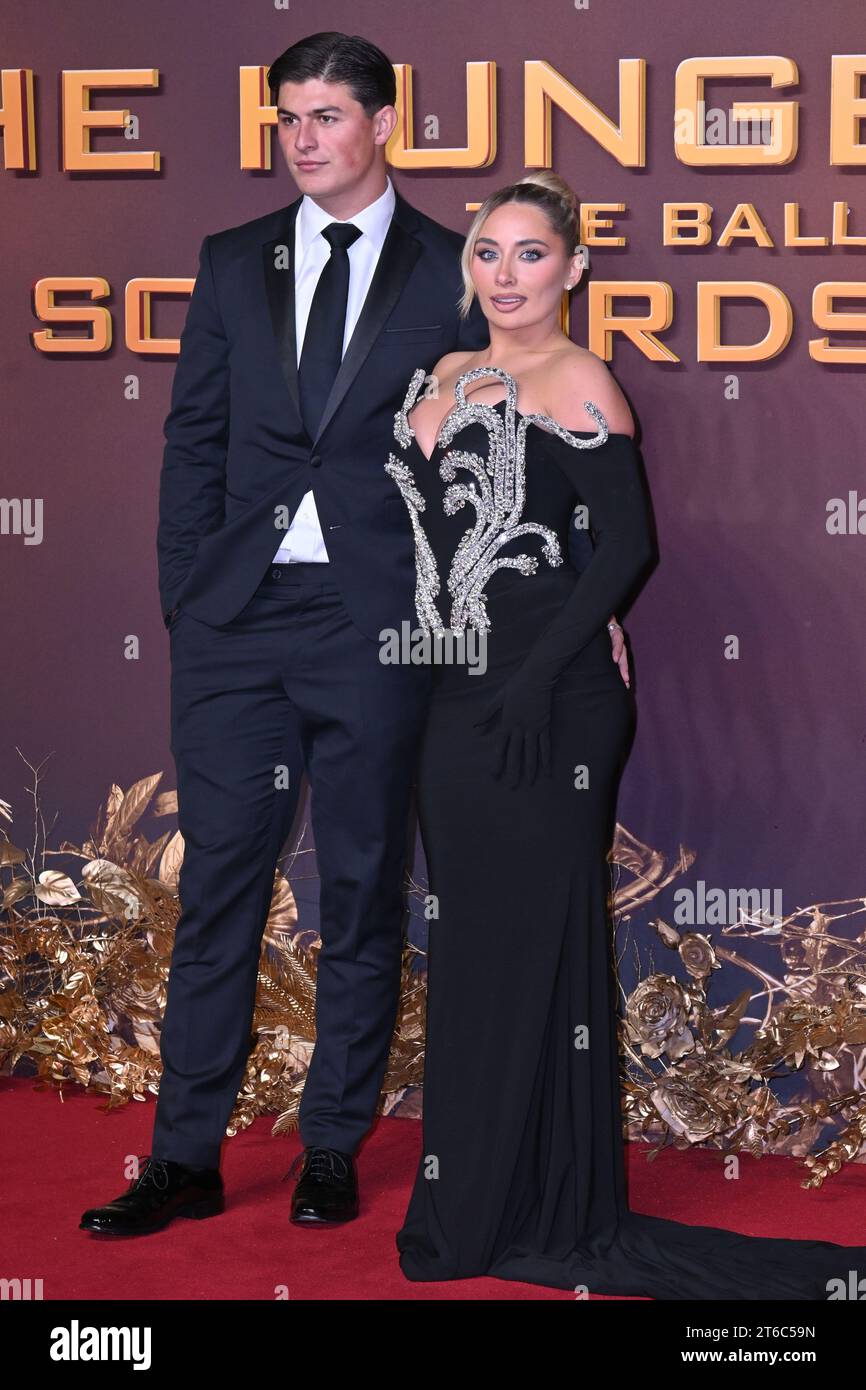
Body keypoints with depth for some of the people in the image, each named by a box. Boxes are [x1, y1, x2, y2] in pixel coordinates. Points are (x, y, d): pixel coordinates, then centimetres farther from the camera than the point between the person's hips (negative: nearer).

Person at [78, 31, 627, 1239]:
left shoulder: (452, 274, 3)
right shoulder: (234, 262, 12)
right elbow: (195, 436, 11)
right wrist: (185, 595, 4)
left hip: (378, 621, -2)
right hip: (237, 617, 2)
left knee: (363, 889, 6)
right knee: (217, 881, 3)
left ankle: (333, 1151, 18)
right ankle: (186, 1159, 10)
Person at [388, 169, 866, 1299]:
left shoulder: (579, 382, -8)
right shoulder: (445, 377, 15)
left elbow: (627, 546, -14)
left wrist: (540, 675, -19)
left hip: (549, 705, -8)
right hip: (455, 696, 8)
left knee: (537, 938, -1)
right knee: (466, 939, 13)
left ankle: (547, 1214, 10)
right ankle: (465, 1196, 24)